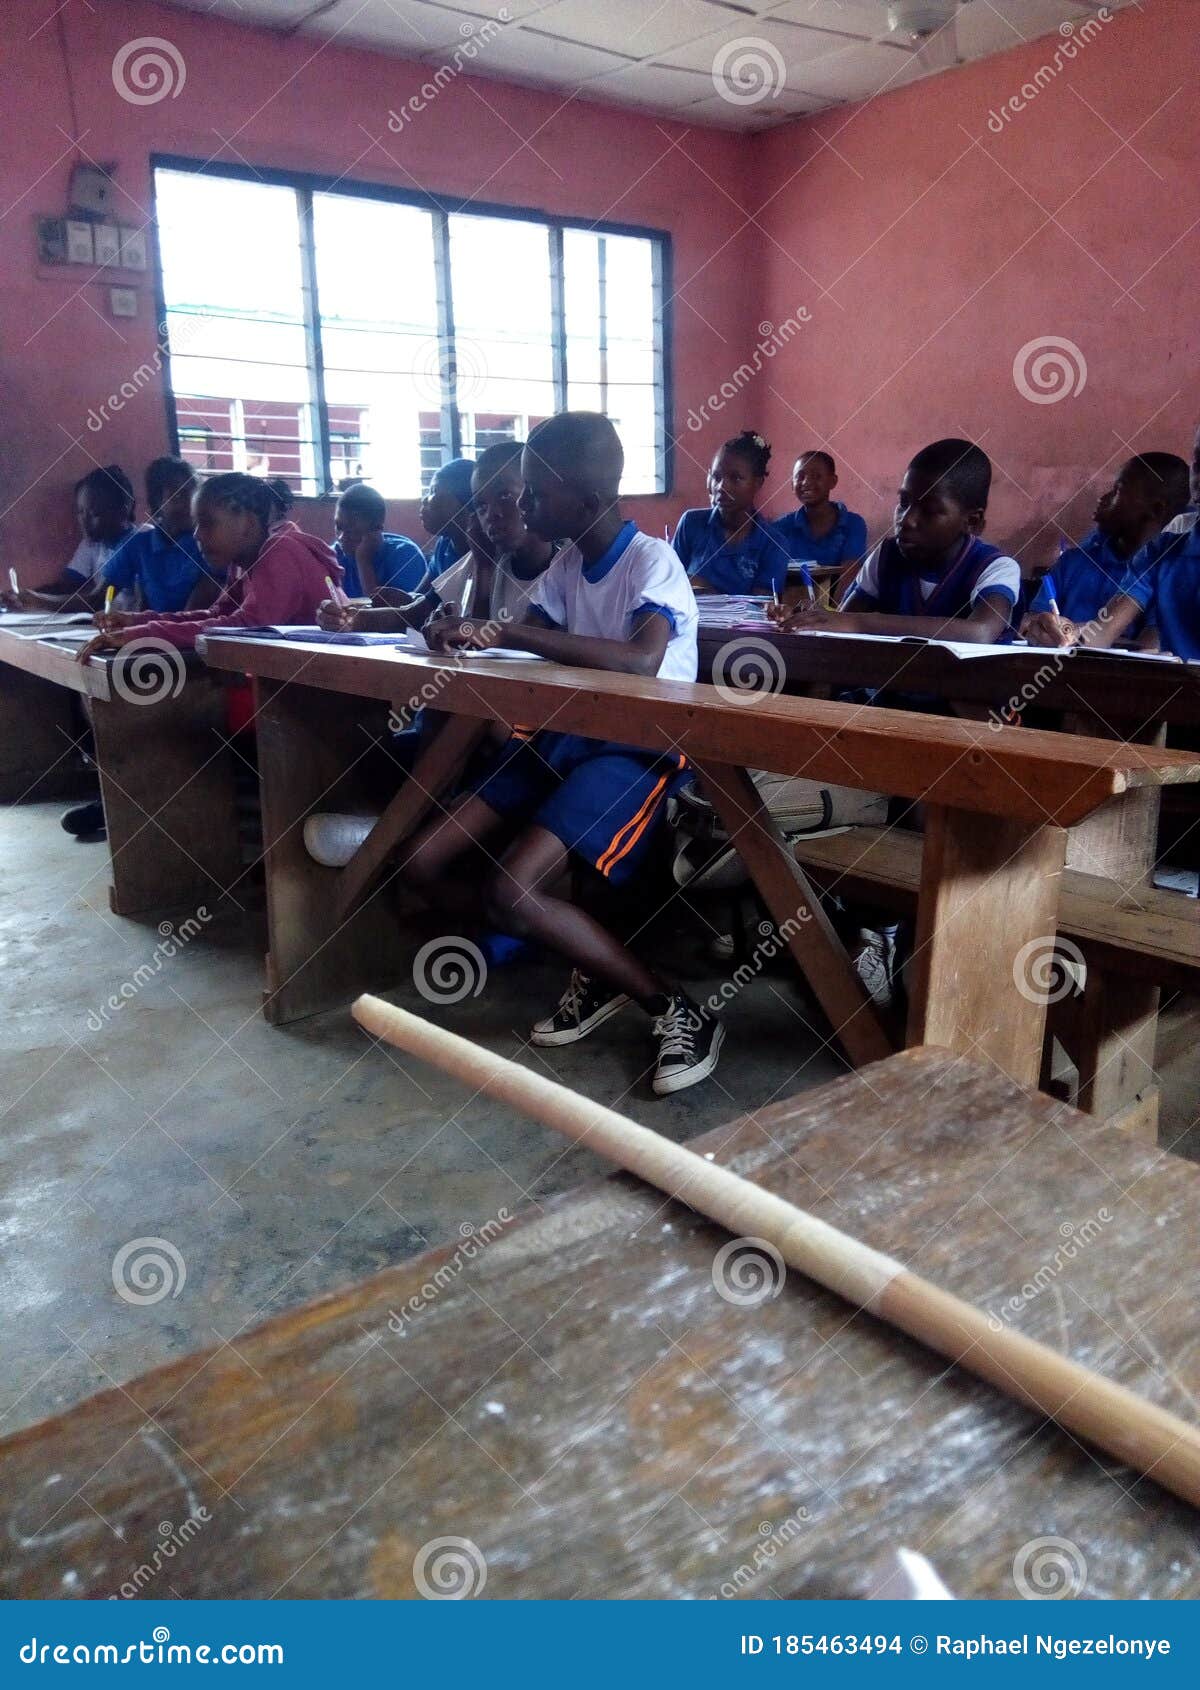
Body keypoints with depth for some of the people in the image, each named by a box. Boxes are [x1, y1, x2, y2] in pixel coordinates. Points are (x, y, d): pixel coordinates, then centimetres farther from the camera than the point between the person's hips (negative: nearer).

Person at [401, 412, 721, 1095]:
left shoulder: (652, 561, -14)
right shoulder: (567, 563, 9)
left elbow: (641, 660, -33)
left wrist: (504, 633, -31)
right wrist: (468, 635, -4)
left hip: (639, 750, -8)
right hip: (565, 736, 9)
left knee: (512, 894, -27)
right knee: (424, 861, -1)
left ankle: (679, 1011, -9)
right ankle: (595, 974, 9)